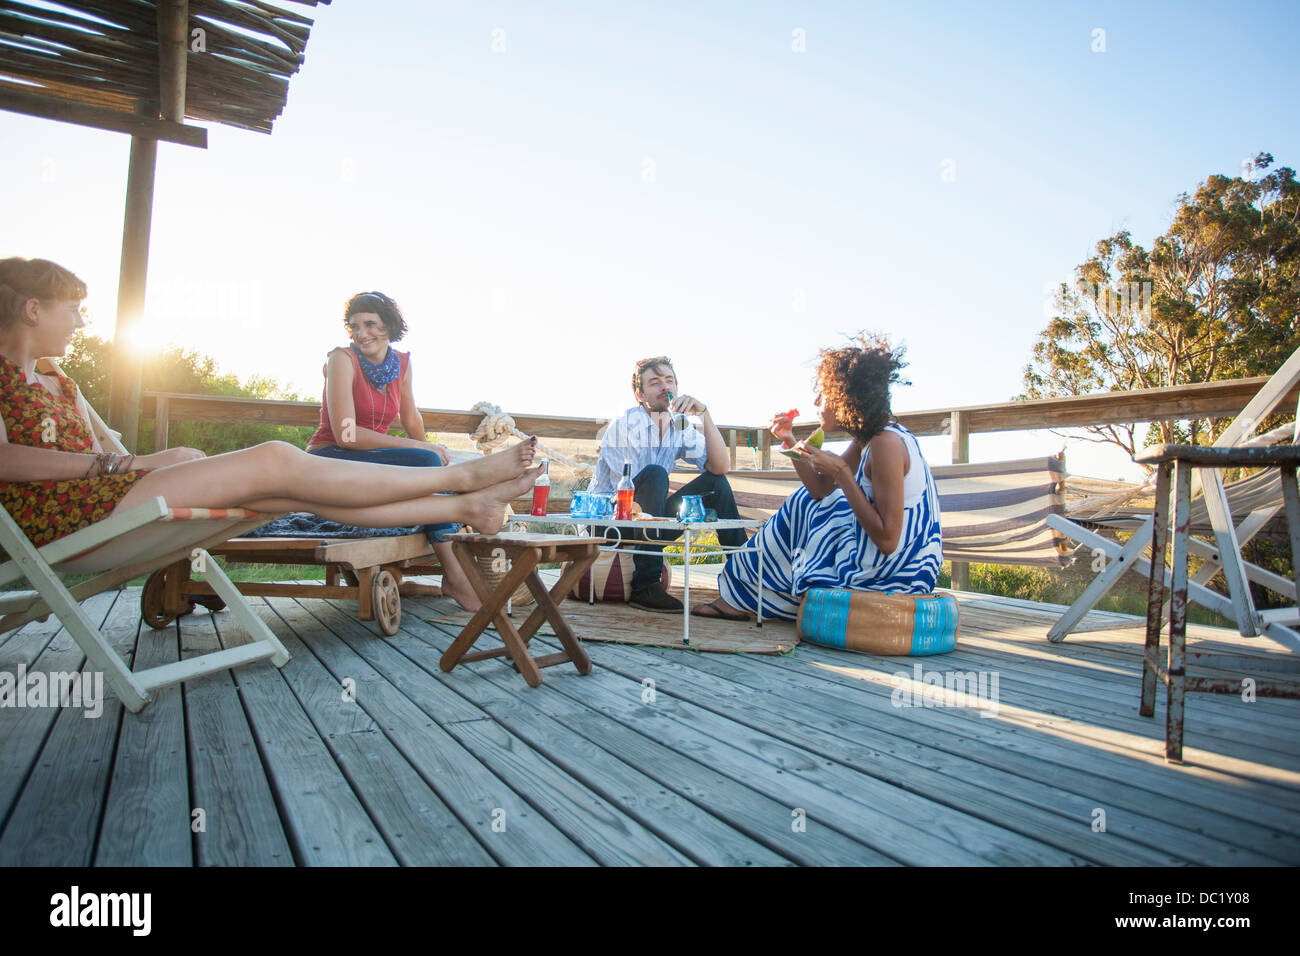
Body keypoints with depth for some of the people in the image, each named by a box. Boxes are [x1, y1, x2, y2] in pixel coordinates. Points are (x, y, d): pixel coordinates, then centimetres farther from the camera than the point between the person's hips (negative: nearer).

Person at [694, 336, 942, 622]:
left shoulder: (886, 442, -24)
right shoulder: (866, 439, 6)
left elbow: (887, 539, -27)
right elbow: (820, 488, 12)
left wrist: (841, 472, -23)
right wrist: (790, 441, 2)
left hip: (891, 572, -9)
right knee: (806, 503, 20)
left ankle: (739, 599, 30)